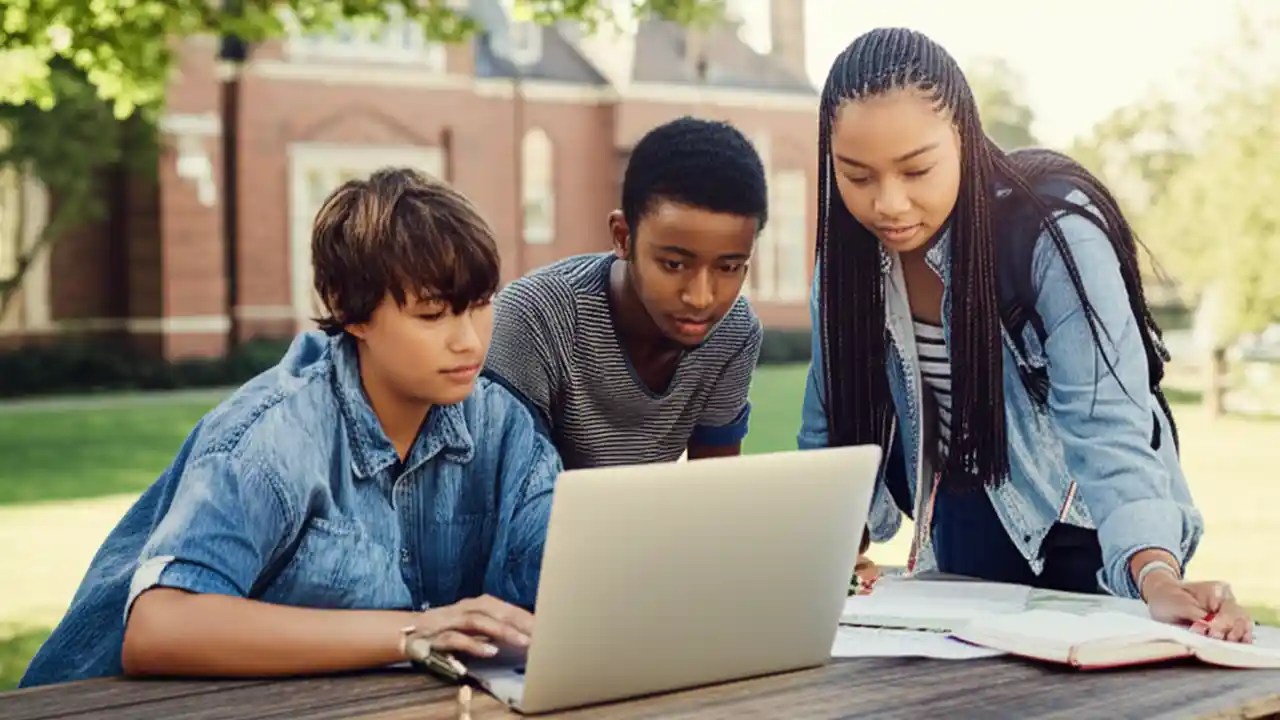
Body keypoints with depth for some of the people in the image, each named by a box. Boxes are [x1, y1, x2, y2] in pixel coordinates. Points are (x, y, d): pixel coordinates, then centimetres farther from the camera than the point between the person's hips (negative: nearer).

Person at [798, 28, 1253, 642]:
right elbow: (835, 425, -9)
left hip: (1077, 526, -4)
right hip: (963, 530, 4)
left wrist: (1159, 577, -53)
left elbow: (1108, 430, -38)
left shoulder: (1055, 235, -29)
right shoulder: (850, 250, -14)